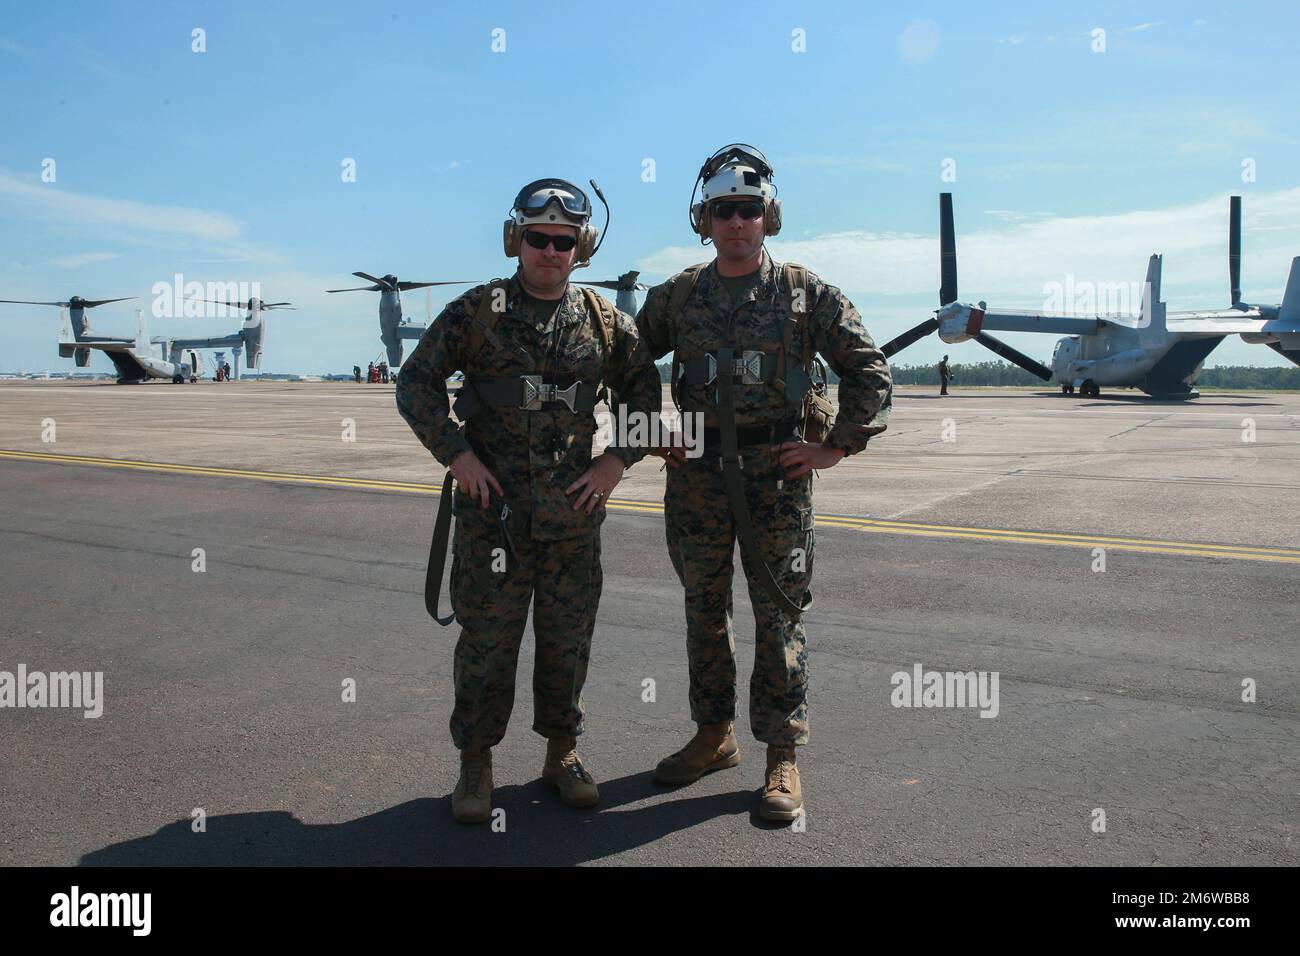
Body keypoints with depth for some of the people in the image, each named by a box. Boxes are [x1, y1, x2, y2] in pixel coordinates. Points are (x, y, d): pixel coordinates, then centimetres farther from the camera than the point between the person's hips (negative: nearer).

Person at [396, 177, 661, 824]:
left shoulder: (605, 322, 5)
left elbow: (644, 395, 14)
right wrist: (457, 455, -9)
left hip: (574, 511, 3)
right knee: (485, 641, 4)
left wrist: (616, 462, 1)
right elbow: (416, 382, 0)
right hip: (492, 509, -2)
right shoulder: (478, 311, -2)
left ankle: (562, 753, 27)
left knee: (567, 639, 11)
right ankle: (476, 764, 19)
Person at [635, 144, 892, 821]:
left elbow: (870, 372, 2)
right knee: (704, 610, 12)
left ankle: (782, 757, 12)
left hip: (776, 473, -3)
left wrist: (837, 446, -4)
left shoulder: (806, 294, 0)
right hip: (695, 473, 3)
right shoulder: (677, 296, 7)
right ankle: (714, 735, 28)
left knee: (779, 614, 1)